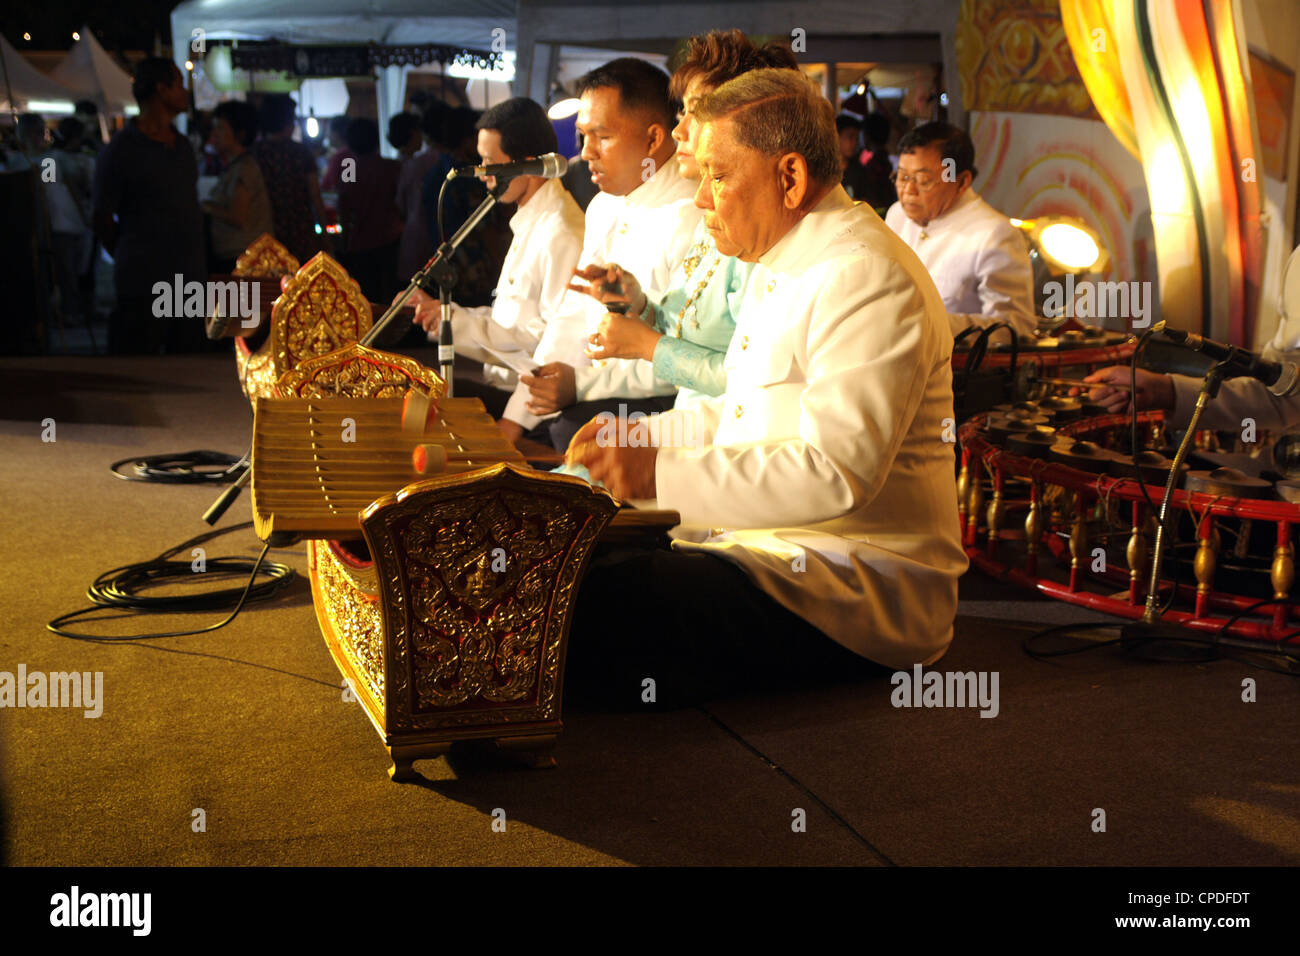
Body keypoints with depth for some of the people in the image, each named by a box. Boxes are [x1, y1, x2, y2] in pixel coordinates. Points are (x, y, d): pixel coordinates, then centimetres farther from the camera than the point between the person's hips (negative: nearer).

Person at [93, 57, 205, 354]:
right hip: (143, 287, -7)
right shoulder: (120, 149, -7)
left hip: (191, 281, 7)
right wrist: (133, 262, 4)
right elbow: (103, 219, -3)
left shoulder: (183, 145, 15)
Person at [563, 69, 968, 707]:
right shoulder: (776, 267, 19)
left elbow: (838, 473, -26)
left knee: (600, 601, -29)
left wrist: (662, 473, -24)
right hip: (760, 546, 10)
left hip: (858, 589, -10)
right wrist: (642, 435, 14)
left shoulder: (865, 278, -16)